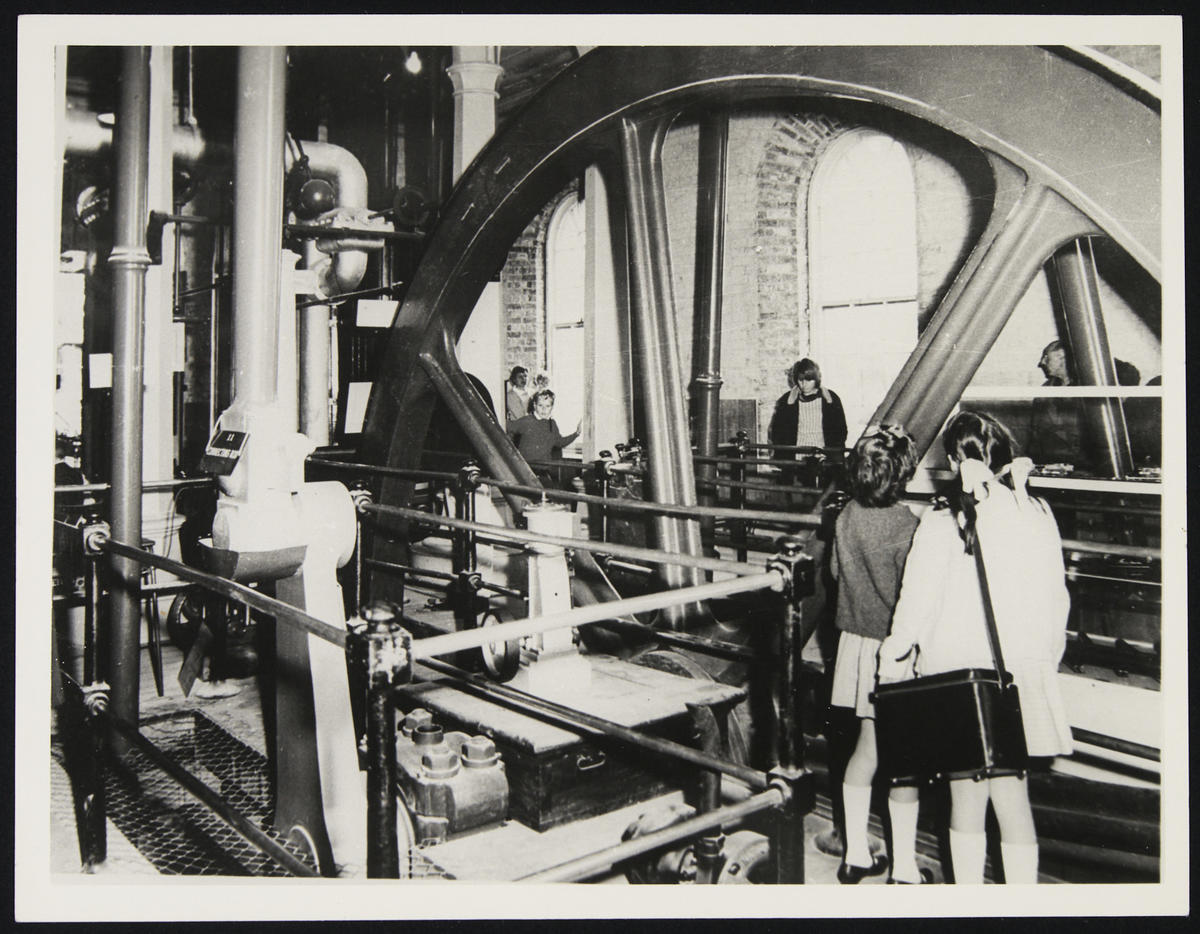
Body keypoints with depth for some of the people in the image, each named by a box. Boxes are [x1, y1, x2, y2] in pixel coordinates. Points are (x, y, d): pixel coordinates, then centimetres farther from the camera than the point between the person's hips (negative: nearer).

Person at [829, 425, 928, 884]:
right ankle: (904, 869, 18)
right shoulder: (905, 526, -20)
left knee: (867, 745, 16)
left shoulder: (846, 517, -2)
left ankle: (856, 856, 25)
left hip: (856, 639, 6)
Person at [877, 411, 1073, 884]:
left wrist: (893, 655, 10)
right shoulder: (1038, 515, -3)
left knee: (966, 797, 10)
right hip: (1022, 676, 3)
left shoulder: (942, 526, -14)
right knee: (1013, 796, 13)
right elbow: (1056, 599, 5)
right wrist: (1047, 660, 19)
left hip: (959, 673, -3)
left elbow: (915, 605, -7)